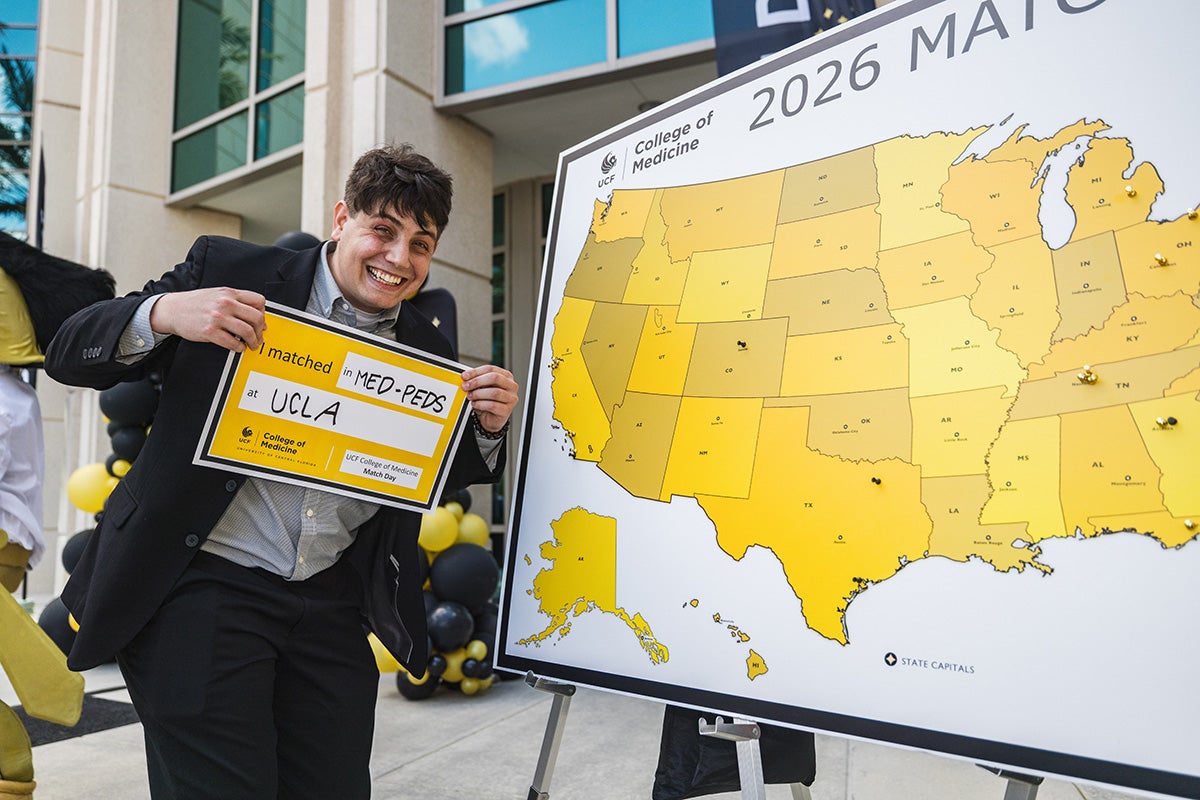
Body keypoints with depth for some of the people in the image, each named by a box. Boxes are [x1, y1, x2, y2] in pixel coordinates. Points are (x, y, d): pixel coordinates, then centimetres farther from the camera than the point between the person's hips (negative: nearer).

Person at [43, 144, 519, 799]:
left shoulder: (428, 352, 5)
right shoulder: (227, 270, -4)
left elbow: (443, 480, 14)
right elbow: (69, 355, -3)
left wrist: (488, 426, -7)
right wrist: (161, 314, -24)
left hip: (332, 607, 4)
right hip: (205, 590, -3)